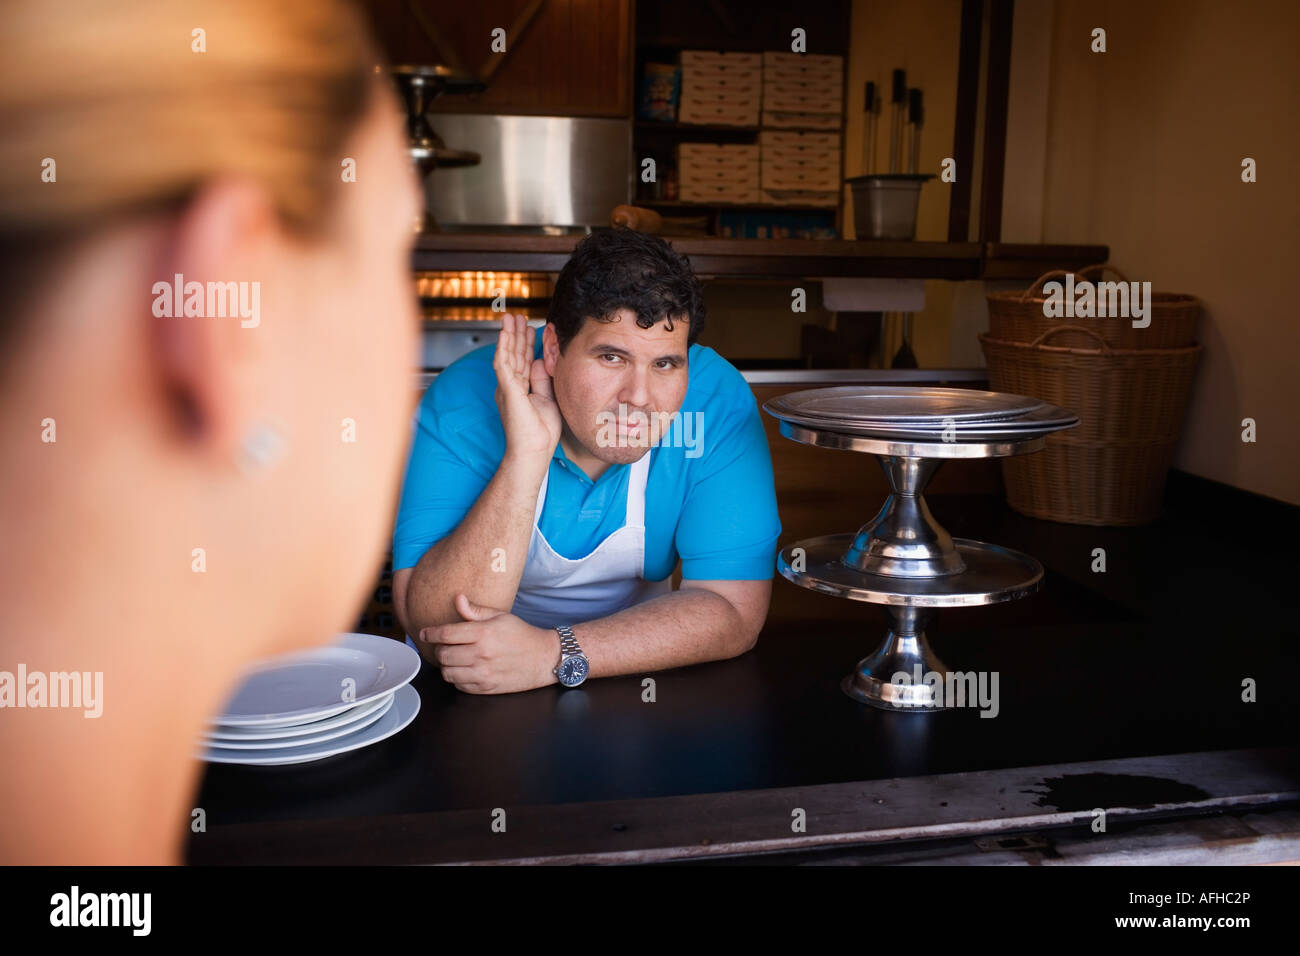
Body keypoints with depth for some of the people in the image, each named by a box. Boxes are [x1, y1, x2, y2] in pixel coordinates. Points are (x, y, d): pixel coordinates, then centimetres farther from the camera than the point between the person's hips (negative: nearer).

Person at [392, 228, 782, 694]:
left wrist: (555, 654, -30)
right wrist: (526, 454, -34)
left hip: (639, 682, 1)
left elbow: (735, 612, -20)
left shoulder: (719, 401, -16)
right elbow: (433, 630, -25)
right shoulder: (462, 403, -19)